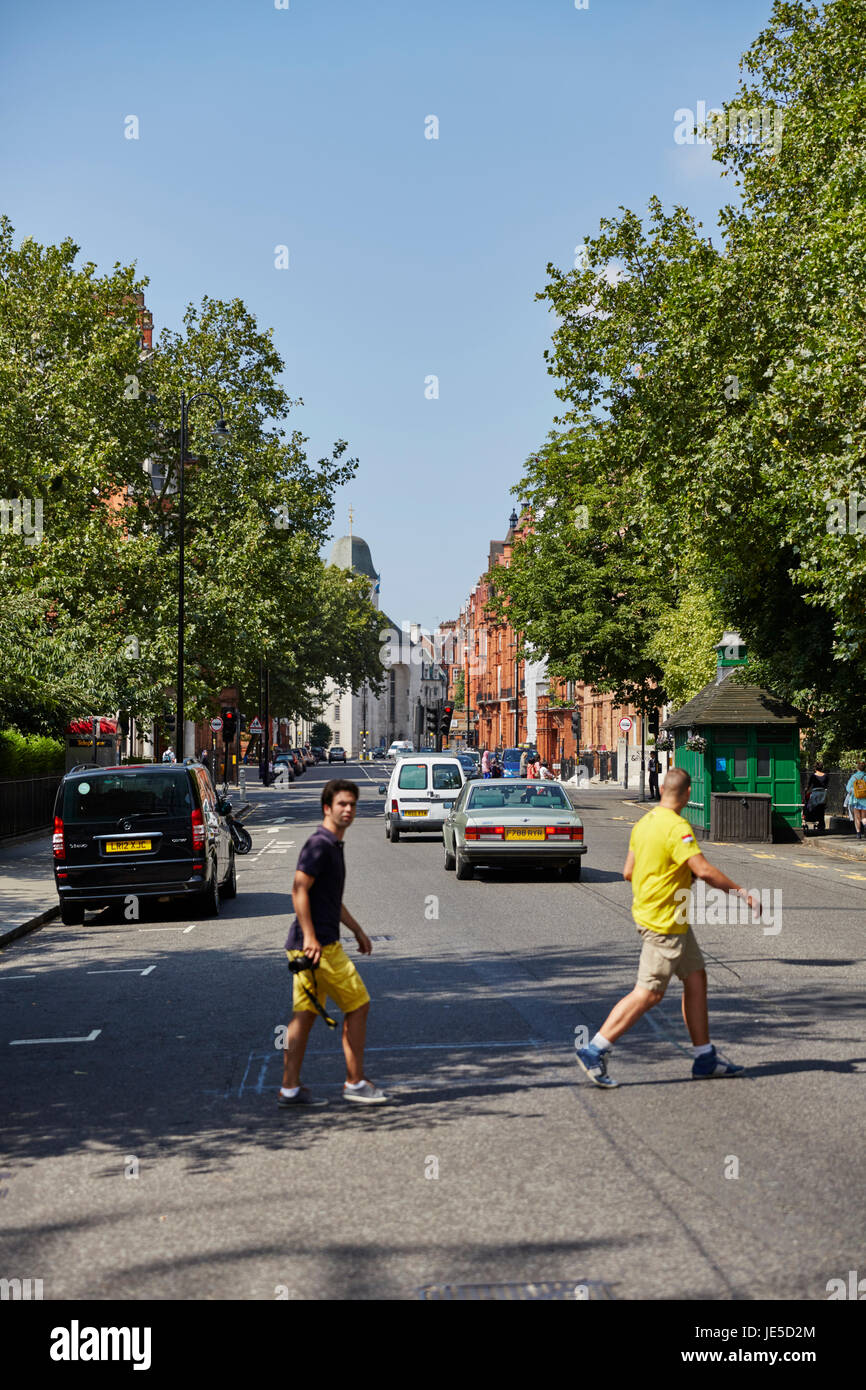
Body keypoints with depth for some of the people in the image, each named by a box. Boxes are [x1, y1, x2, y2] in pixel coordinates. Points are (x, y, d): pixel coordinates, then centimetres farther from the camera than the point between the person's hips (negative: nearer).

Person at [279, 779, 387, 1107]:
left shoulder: (334, 846, 18)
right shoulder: (319, 844, -13)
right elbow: (299, 890, -21)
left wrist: (357, 930, 31)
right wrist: (310, 938, -26)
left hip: (318, 944, 10)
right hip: (319, 945, -10)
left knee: (304, 1015, 9)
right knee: (358, 1006, -1)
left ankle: (289, 1088, 11)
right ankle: (355, 1082, 7)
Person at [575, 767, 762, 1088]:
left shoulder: (644, 822, 7)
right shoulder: (677, 827, -20)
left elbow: (628, 872, 12)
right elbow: (704, 871, -26)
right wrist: (743, 893, -17)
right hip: (664, 922, -10)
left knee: (696, 979, 15)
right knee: (649, 993, -6)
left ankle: (705, 1058, 21)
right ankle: (594, 1051, -4)